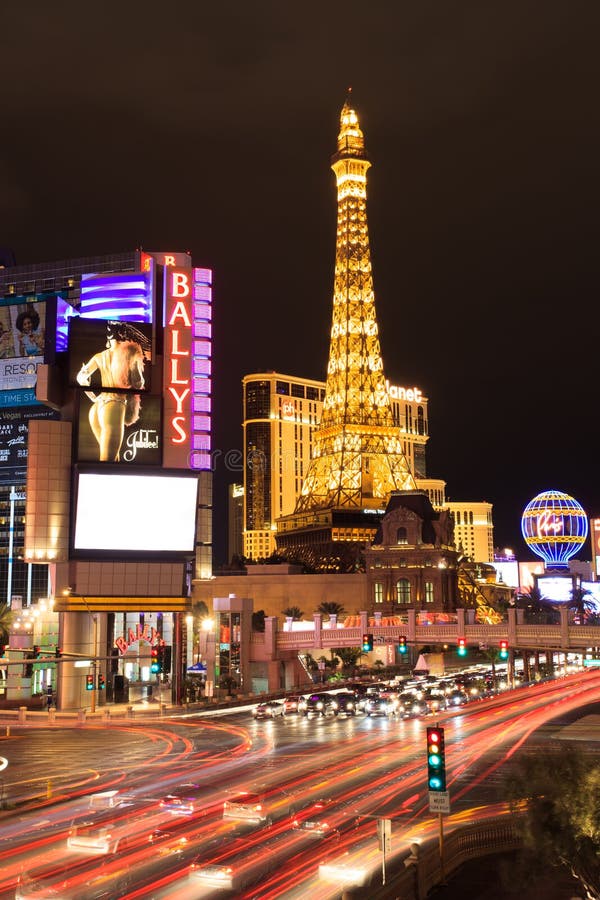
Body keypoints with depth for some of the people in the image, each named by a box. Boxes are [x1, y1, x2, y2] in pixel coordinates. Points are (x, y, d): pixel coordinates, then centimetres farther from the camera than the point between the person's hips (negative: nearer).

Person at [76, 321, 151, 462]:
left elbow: (81, 377, 10)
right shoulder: (130, 353, -2)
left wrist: (94, 398, 16)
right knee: (107, 460, -8)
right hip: (113, 407, -6)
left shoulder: (100, 356, 12)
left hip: (96, 408, 6)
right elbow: (138, 383, -3)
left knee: (113, 455, 17)